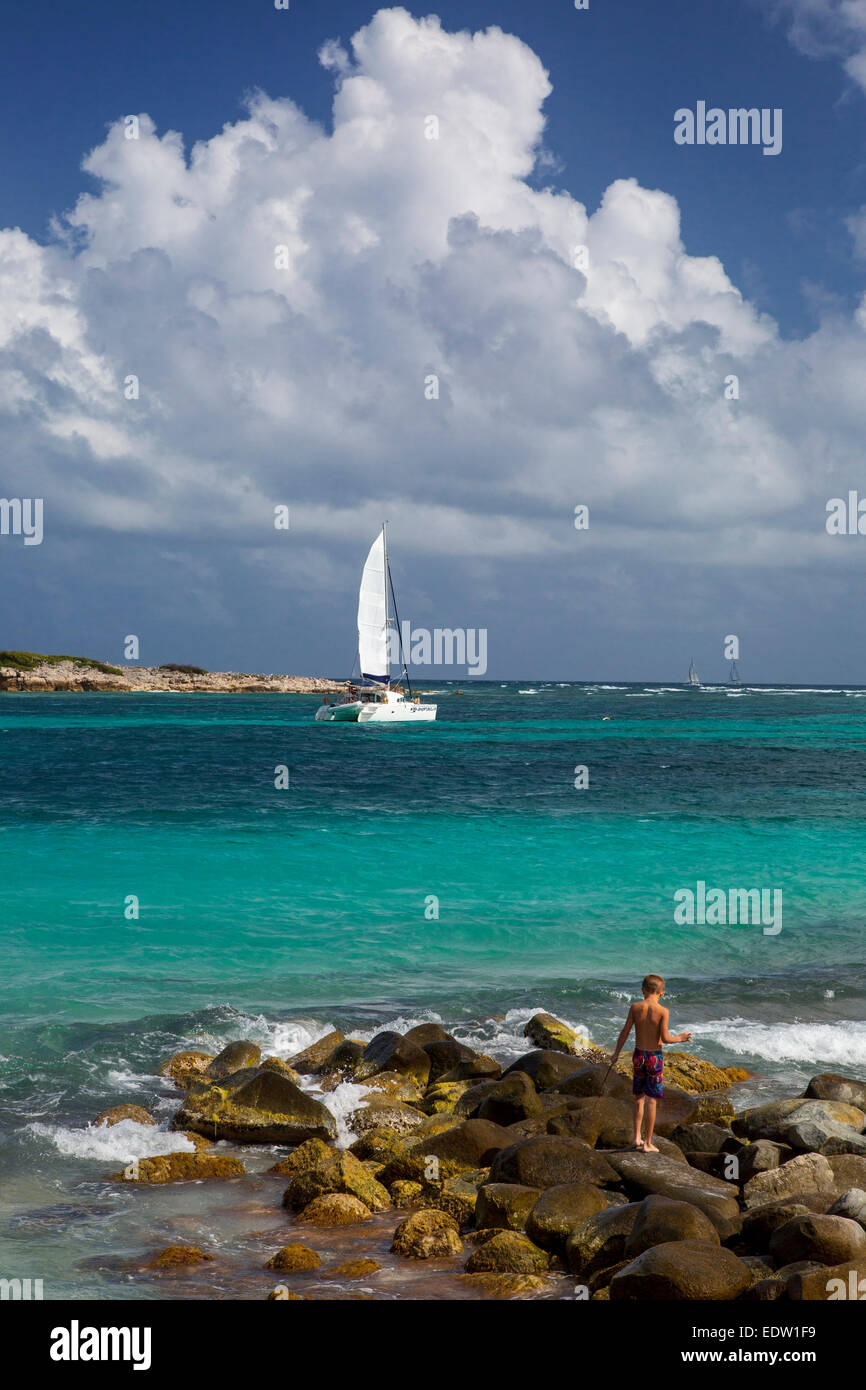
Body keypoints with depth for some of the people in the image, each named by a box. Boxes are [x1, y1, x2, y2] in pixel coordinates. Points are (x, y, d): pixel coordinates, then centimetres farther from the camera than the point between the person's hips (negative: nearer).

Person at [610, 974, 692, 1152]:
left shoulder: (635, 1008, -5)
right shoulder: (663, 1011, -13)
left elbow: (625, 1032, -1)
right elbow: (665, 1038, -17)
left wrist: (617, 1053, 11)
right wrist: (680, 1038, 3)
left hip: (638, 1056, 3)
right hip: (654, 1057, -3)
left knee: (639, 1098, 17)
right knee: (652, 1101, 3)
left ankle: (637, 1138, 17)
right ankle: (648, 1143, 6)